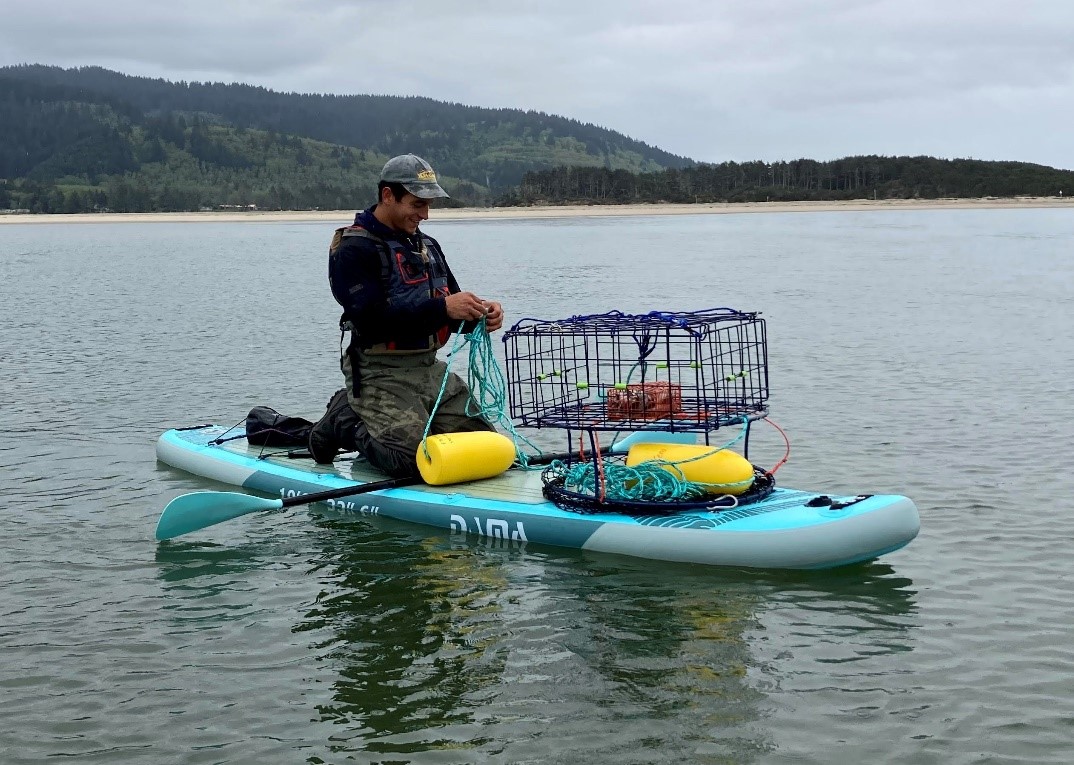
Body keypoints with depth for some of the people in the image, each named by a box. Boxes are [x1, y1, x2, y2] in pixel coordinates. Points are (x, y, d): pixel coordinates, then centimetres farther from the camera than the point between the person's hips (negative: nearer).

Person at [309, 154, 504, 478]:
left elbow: (453, 314, 18)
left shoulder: (427, 246, 15)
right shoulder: (353, 250, -10)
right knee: (414, 458, -24)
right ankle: (345, 422, 5)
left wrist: (480, 313, -6)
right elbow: (372, 319, -23)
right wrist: (441, 307, -27)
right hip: (379, 372, -8)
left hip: (430, 367, 8)